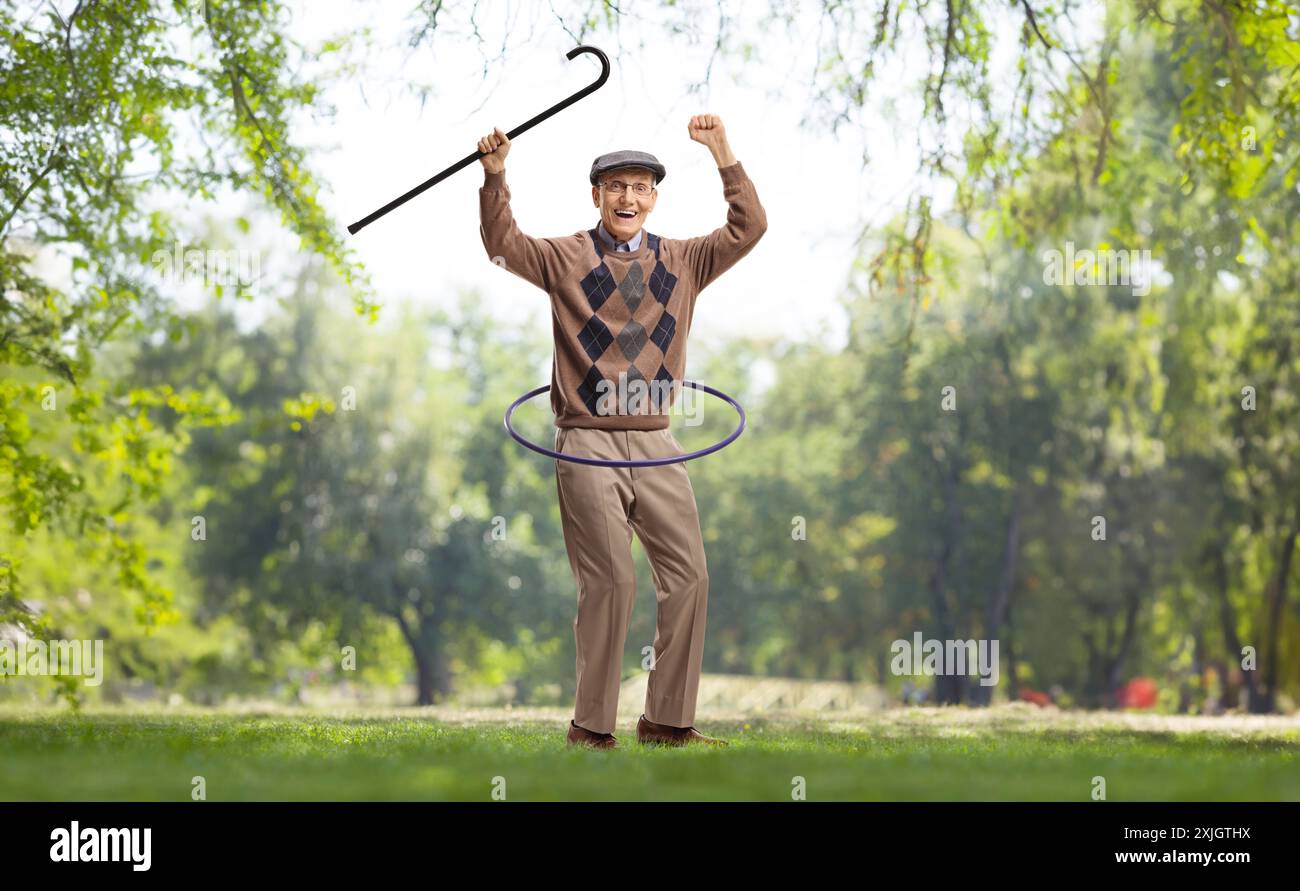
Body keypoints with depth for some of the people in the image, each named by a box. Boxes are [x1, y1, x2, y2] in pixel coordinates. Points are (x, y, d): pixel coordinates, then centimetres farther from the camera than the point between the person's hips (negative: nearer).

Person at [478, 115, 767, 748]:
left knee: (688, 576, 1)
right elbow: (503, 245, -6)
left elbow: (748, 228, 6)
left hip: (655, 442, 4)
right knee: (610, 582, -8)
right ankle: (591, 727, 1)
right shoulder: (565, 258, 5)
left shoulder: (681, 261, 12)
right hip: (588, 441, -4)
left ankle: (667, 721, 12)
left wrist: (722, 155, -4)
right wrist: (494, 176, -19)